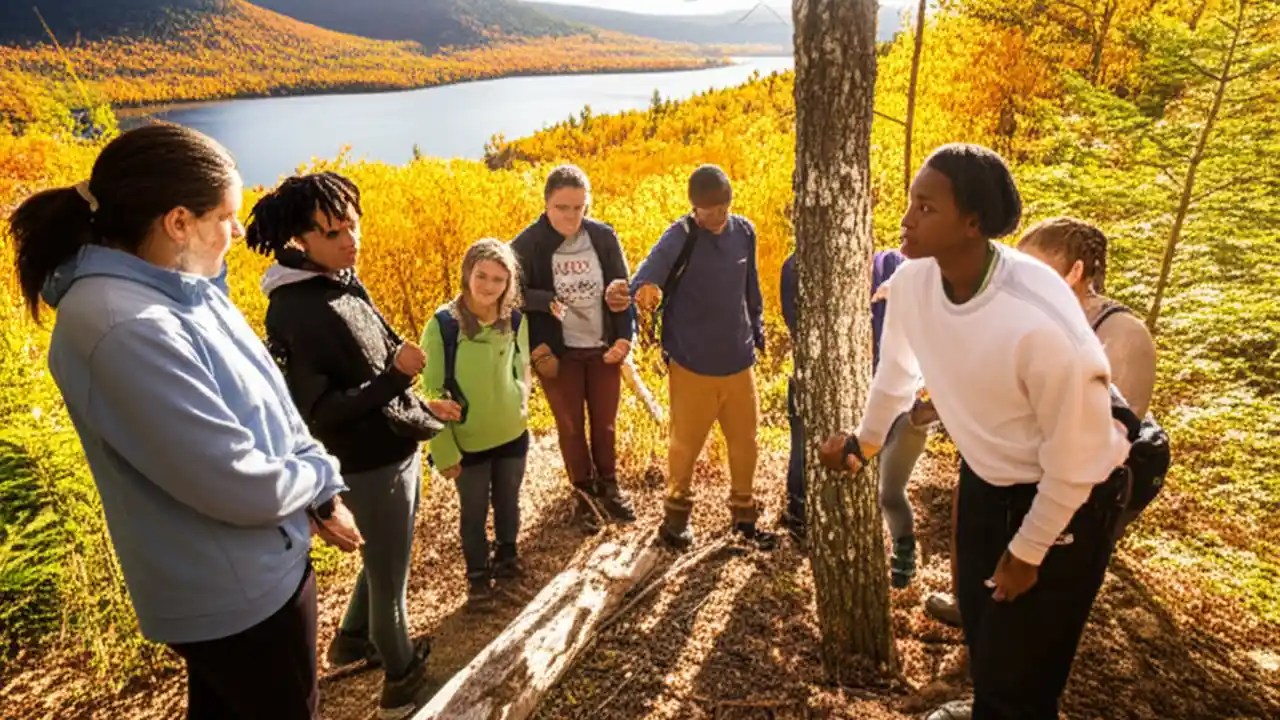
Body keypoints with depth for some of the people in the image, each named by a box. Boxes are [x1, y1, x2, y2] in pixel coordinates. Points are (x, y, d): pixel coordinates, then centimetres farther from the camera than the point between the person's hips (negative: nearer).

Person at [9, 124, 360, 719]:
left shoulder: (183, 289, -3)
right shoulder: (127, 329, -32)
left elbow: (268, 405, 4)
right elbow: (243, 486, -30)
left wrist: (319, 497, -6)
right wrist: (320, 476, -10)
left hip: (245, 576, 8)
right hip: (236, 595, -8)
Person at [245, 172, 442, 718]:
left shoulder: (345, 280, 2)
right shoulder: (293, 311, -24)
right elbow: (318, 411, -23)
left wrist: (420, 410, 18)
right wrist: (395, 376, -31)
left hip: (400, 449, 9)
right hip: (370, 466, -9)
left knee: (386, 562, 27)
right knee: (388, 575, 11)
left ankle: (354, 641, 50)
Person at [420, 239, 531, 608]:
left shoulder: (515, 320, -9)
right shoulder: (443, 324, -19)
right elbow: (430, 391, -14)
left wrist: (521, 407, 2)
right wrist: (444, 450, -13)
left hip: (513, 435, 3)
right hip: (468, 442, -3)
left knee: (508, 502, 21)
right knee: (474, 511, 15)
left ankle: (506, 556, 47)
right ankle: (478, 574, 38)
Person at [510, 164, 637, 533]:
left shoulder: (604, 237, -8)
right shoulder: (527, 245, -14)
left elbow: (624, 292, 0)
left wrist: (624, 338, -10)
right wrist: (536, 347, -14)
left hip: (603, 349, 2)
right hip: (559, 351, -2)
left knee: (605, 423, 15)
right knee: (571, 426, 12)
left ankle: (608, 487, 37)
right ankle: (584, 493, 33)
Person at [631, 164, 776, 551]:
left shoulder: (744, 232, 0)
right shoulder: (680, 236, -14)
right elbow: (644, 278, -28)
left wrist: (757, 333, 15)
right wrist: (645, 291, -50)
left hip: (739, 361, 4)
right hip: (693, 364, -4)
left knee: (745, 441, 14)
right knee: (687, 443, 10)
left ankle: (744, 514, 34)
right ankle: (677, 513, 33)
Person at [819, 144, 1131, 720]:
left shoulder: (1040, 322, -36)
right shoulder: (912, 281, -18)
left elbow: (1077, 452, -22)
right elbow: (897, 370, 3)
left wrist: (1027, 551, -11)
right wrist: (865, 441, 17)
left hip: (1068, 497, -6)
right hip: (984, 478, 6)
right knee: (981, 641, 26)